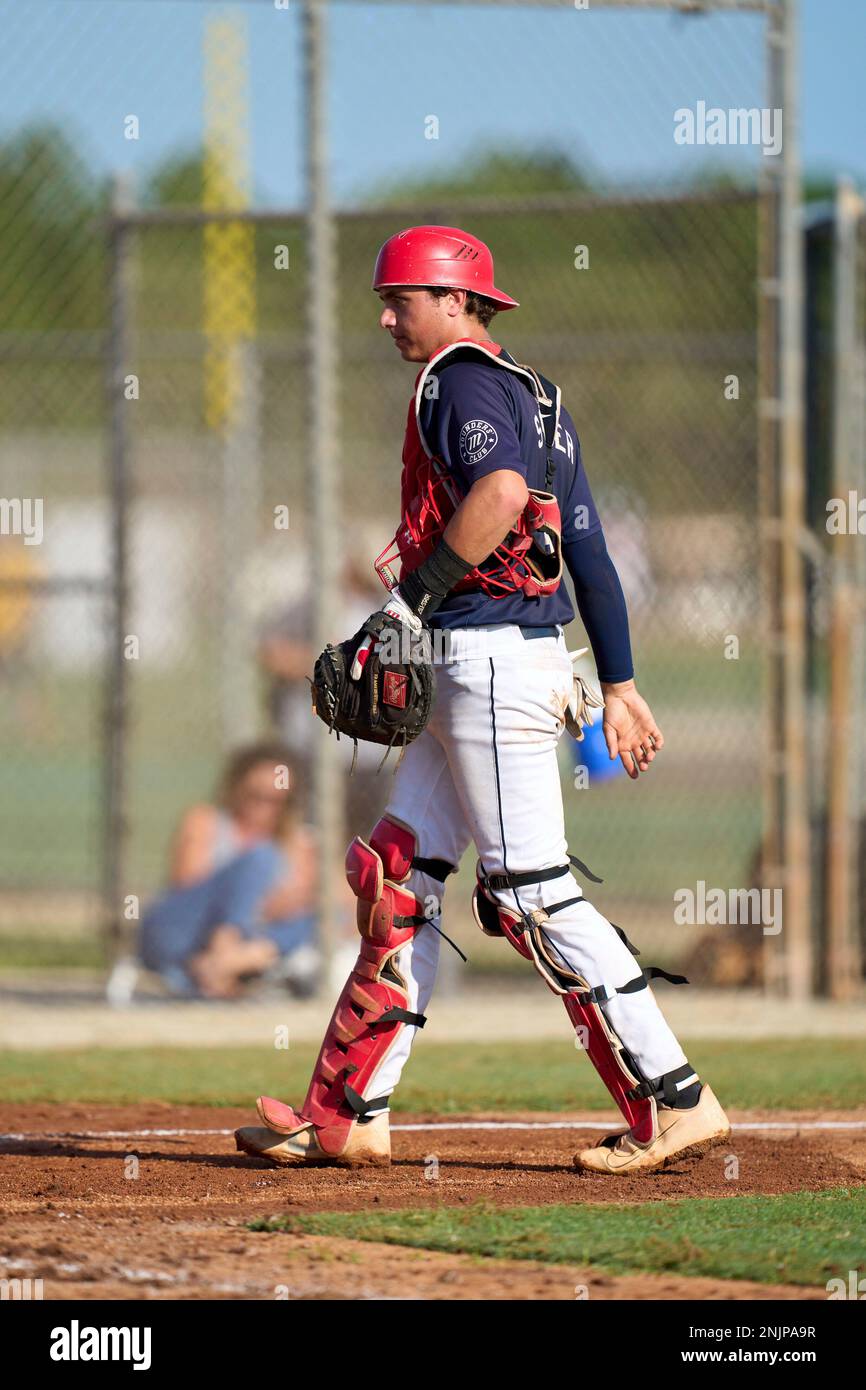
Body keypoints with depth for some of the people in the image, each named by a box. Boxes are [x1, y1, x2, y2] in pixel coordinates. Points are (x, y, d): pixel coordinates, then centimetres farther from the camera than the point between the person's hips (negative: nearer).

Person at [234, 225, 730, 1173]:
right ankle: (347, 1119, 13)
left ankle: (676, 1104, -10)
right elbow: (589, 548, 19)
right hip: (477, 668, 10)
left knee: (533, 890, -10)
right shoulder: (535, 395, 21)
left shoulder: (463, 380, -9)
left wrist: (415, 592, -21)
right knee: (401, 875, 11)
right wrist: (620, 687, 19)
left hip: (487, 655, -10)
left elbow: (502, 490, -29)